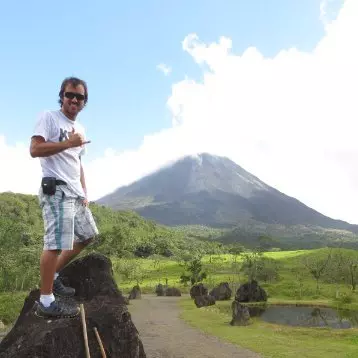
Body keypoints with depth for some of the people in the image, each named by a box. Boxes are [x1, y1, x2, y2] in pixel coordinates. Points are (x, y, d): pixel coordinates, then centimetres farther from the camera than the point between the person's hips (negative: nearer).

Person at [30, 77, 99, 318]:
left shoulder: (80, 128, 21)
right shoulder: (49, 117, -3)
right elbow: (34, 150, -15)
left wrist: (84, 193, 16)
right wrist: (68, 143, -17)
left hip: (75, 192, 9)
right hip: (56, 189, -9)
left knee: (87, 235, 15)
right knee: (57, 242, -13)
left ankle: (53, 276, 26)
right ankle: (46, 301, -4)